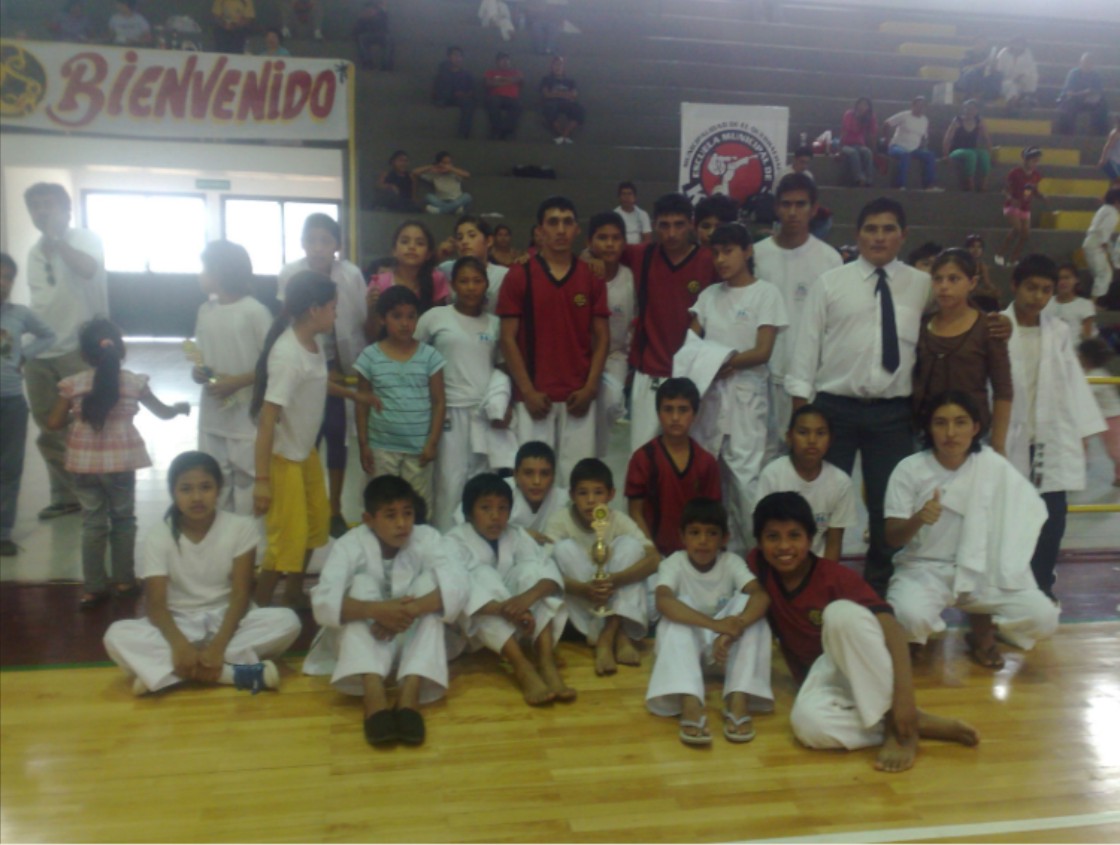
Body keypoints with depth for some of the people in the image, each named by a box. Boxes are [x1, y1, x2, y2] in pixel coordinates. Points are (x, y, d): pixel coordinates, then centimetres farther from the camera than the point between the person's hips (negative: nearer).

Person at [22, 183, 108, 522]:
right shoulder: (35, 252, 16)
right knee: (50, 430, 9)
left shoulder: (86, 239, -3)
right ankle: (65, 495, 20)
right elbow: (39, 302, 20)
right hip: (39, 353, 6)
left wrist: (57, 238, -17)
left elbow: (87, 269, -26)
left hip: (79, 348, -6)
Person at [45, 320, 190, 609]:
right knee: (123, 519, 14)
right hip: (120, 462, -1)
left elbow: (53, 423, -1)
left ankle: (92, 588, 13)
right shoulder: (134, 382, -3)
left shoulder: (72, 385, -3)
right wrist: (181, 406, 28)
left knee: (92, 522, 9)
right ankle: (124, 581, 22)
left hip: (85, 462, 1)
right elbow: (164, 413, 8)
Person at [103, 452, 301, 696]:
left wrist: (218, 647, -28)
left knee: (287, 621, -29)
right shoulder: (158, 536, -8)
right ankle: (236, 673, -34)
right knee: (116, 635, -28)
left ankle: (162, 670, -28)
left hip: (227, 620, 0)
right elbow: (156, 603, -15)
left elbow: (241, 594, -13)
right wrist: (180, 645, -35)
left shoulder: (241, 526, -10)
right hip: (179, 624, 0)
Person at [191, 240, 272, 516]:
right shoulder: (205, 310, 8)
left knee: (246, 486, 1)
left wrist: (237, 382, -20)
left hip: (247, 418, -7)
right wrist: (197, 370, -4)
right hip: (212, 417, 7)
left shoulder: (255, 312, -13)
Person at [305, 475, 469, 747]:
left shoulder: (428, 539, -13)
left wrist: (411, 610, -41)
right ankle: (373, 695, -46)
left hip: (413, 641, 1)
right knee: (363, 583, -26)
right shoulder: (349, 545, -16)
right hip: (363, 642, -1)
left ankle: (410, 694, -40)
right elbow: (323, 604, -30)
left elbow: (458, 586, -27)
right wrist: (376, 610, -46)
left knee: (429, 581, -24)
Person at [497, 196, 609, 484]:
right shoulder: (518, 277, 0)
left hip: (579, 396, 2)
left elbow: (602, 337, 7)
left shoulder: (592, 277, 7)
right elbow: (508, 339, -2)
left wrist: (590, 387, -4)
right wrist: (527, 390, -9)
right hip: (534, 396, -2)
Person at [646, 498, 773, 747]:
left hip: (723, 647, 1)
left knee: (747, 605, -24)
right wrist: (715, 624, -48)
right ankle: (690, 704, -48)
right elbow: (663, 601, -35)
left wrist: (733, 628, -47)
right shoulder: (674, 563, -14)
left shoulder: (732, 562, -10)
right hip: (685, 649, -1)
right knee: (678, 611, -31)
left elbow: (761, 596, -28)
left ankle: (738, 699, -34)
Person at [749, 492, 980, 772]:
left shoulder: (837, 577, -19)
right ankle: (918, 723, -22)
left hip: (862, 664, -3)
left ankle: (899, 725, -27)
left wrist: (904, 695, -41)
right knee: (807, 722, -36)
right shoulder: (758, 566, -8)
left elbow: (892, 628, -28)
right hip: (823, 669, 3)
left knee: (840, 611, -39)